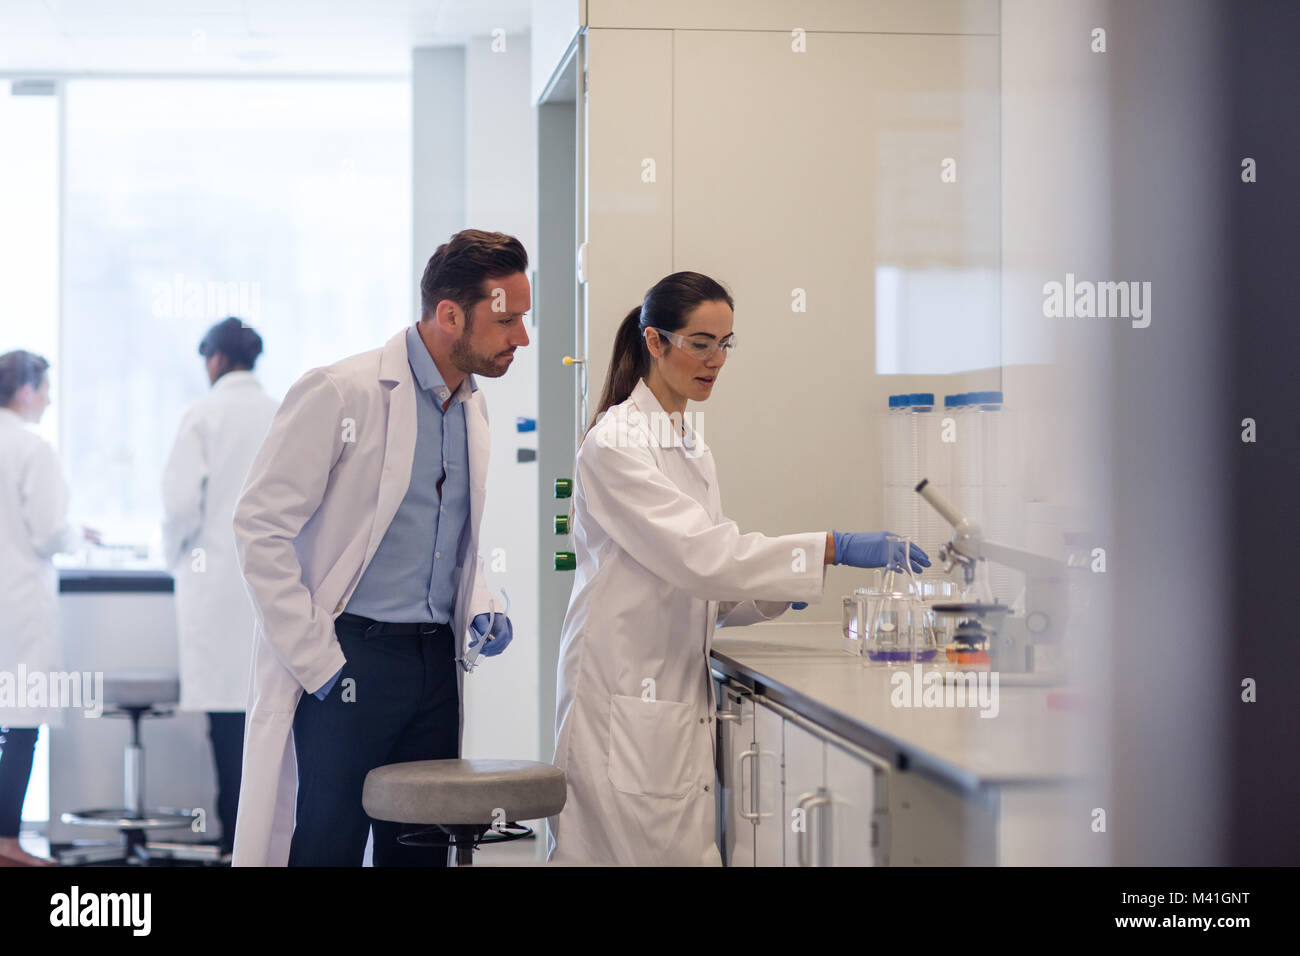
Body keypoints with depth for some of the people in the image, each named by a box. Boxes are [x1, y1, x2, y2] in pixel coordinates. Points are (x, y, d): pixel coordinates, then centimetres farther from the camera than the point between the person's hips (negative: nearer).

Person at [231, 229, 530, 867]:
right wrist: (318, 662, -16)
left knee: (422, 850, 9)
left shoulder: (472, 408, 13)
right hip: (346, 660, -7)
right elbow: (261, 529, -13)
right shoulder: (341, 394, -11)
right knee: (327, 846, -4)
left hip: (436, 664, 7)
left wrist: (478, 608, 7)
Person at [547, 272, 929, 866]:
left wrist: (778, 593, 0)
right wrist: (833, 549, -24)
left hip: (678, 697, 8)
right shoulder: (616, 443, -11)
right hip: (625, 700, -8)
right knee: (657, 855, -9)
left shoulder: (690, 446, 17)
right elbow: (696, 554, -22)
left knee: (689, 851, 4)